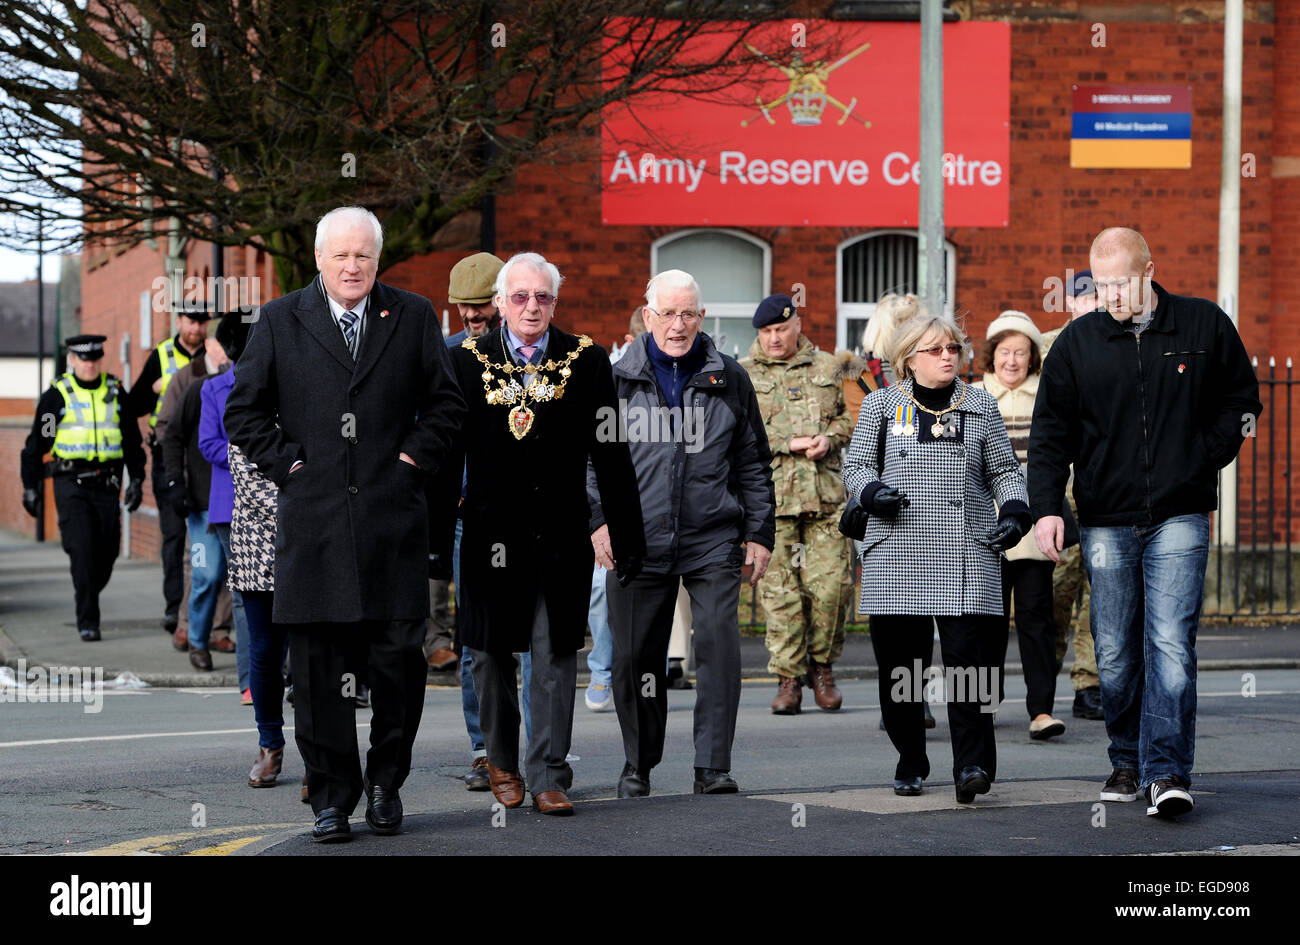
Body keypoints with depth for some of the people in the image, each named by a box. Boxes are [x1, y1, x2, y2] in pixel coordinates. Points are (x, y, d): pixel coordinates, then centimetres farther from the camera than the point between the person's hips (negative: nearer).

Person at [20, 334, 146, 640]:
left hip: (106, 484, 3)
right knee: (82, 551, -12)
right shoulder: (57, 395, 1)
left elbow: (132, 439, 16)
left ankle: (86, 595, 31)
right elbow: (36, 443, 5)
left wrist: (136, 479, 8)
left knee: (107, 551, 3)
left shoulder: (116, 393, 9)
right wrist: (31, 487, 2)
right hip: (71, 485, -3)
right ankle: (87, 621, -8)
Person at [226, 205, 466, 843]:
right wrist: (288, 463, 0)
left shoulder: (413, 318, 9)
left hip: (393, 520, 0)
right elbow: (244, 412, 10)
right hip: (313, 520, 0)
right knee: (318, 668, 0)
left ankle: (386, 782, 17)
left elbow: (446, 403, 14)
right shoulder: (279, 322, 7)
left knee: (399, 658, -1)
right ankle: (332, 796, 8)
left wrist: (415, 458, 1)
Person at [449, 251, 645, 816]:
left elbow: (612, 458, 4)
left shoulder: (586, 362, 2)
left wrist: (628, 539, 2)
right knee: (491, 654, 9)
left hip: (561, 536, 0)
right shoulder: (469, 361, 1)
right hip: (491, 532, 0)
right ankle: (501, 761, 28)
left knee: (555, 655, -2)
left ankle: (548, 778, 3)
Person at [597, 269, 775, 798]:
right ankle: (638, 766, 22)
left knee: (719, 645, -14)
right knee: (635, 656, 5)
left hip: (713, 541, 0)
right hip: (637, 541, 0)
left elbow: (753, 464, 13)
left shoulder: (728, 380, 8)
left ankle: (713, 769, -9)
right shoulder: (617, 380, 5)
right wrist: (597, 519, -4)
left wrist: (759, 532, 8)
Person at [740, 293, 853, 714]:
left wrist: (828, 438, -3)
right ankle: (788, 677, 3)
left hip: (826, 492, 2)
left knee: (832, 583, -4)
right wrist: (787, 444, -9)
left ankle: (822, 666, 14)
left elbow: (845, 418, 20)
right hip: (771, 494, -1)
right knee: (779, 588, -4)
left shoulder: (826, 367, 16)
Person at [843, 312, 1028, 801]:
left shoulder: (981, 406, 14)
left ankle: (972, 764, -13)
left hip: (966, 556, 0)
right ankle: (910, 762, 15)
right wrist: (872, 492, -10)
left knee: (968, 656, -13)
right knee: (898, 662, 0)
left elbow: (1005, 471, 18)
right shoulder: (881, 405, 11)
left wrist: (1014, 512, -1)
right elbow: (855, 465, 12)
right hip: (896, 556, 0)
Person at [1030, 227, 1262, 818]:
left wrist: (1205, 458, 2)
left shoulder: (1204, 326, 3)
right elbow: (1050, 432, 5)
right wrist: (1046, 507, -6)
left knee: (1171, 644, -13)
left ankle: (1167, 771, -15)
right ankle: (1126, 763, 20)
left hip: (1179, 518, -2)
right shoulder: (1077, 343, 4)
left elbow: (1242, 398, 15)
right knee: (1114, 654, 5)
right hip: (1105, 521, 2)